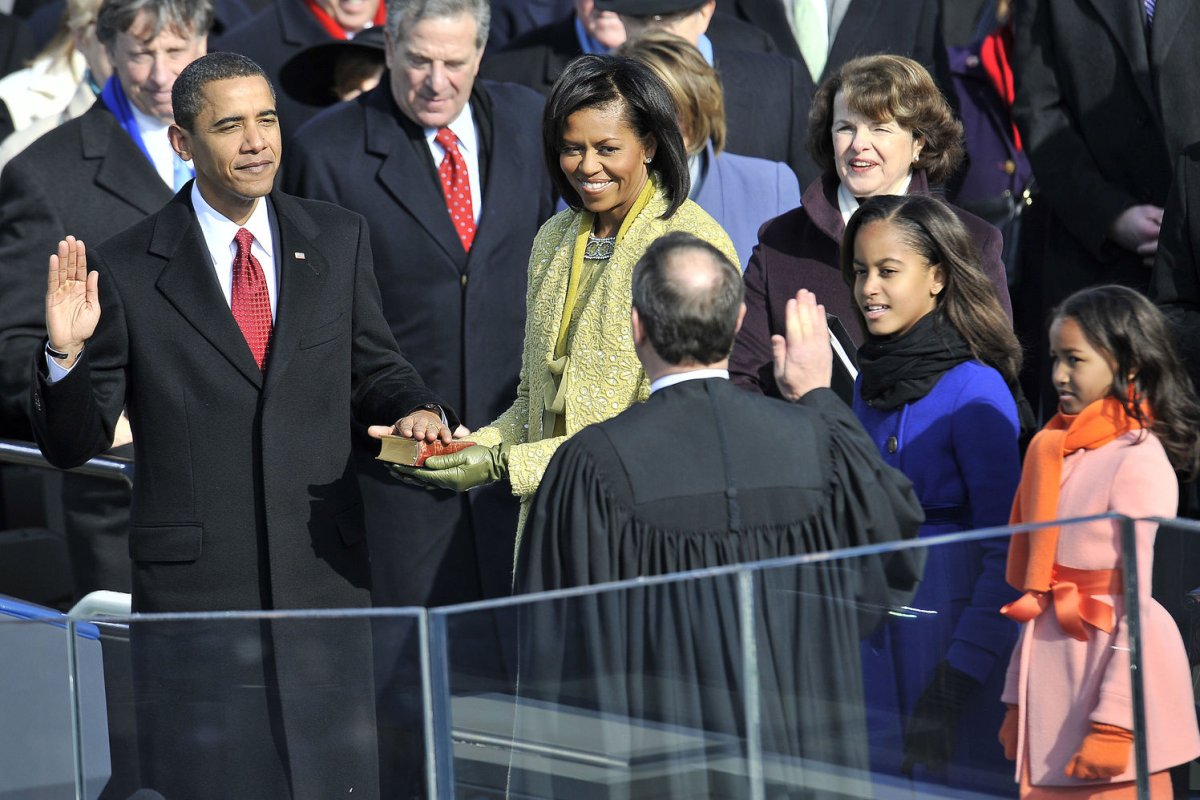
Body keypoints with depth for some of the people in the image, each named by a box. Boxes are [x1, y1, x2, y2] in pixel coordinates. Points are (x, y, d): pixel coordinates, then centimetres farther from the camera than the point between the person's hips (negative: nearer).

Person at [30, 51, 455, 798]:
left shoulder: (339, 240, 6)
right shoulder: (124, 270, -4)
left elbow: (373, 365, 16)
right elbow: (72, 445, -2)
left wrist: (417, 409, -6)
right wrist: (67, 353, -21)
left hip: (325, 570, 3)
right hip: (193, 586, -2)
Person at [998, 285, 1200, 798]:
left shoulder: (1139, 461, -12)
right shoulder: (1057, 451, 11)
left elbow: (1137, 601, -16)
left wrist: (1114, 721, -19)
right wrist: (1018, 698, 13)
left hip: (1109, 665, -7)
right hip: (1051, 676, 7)